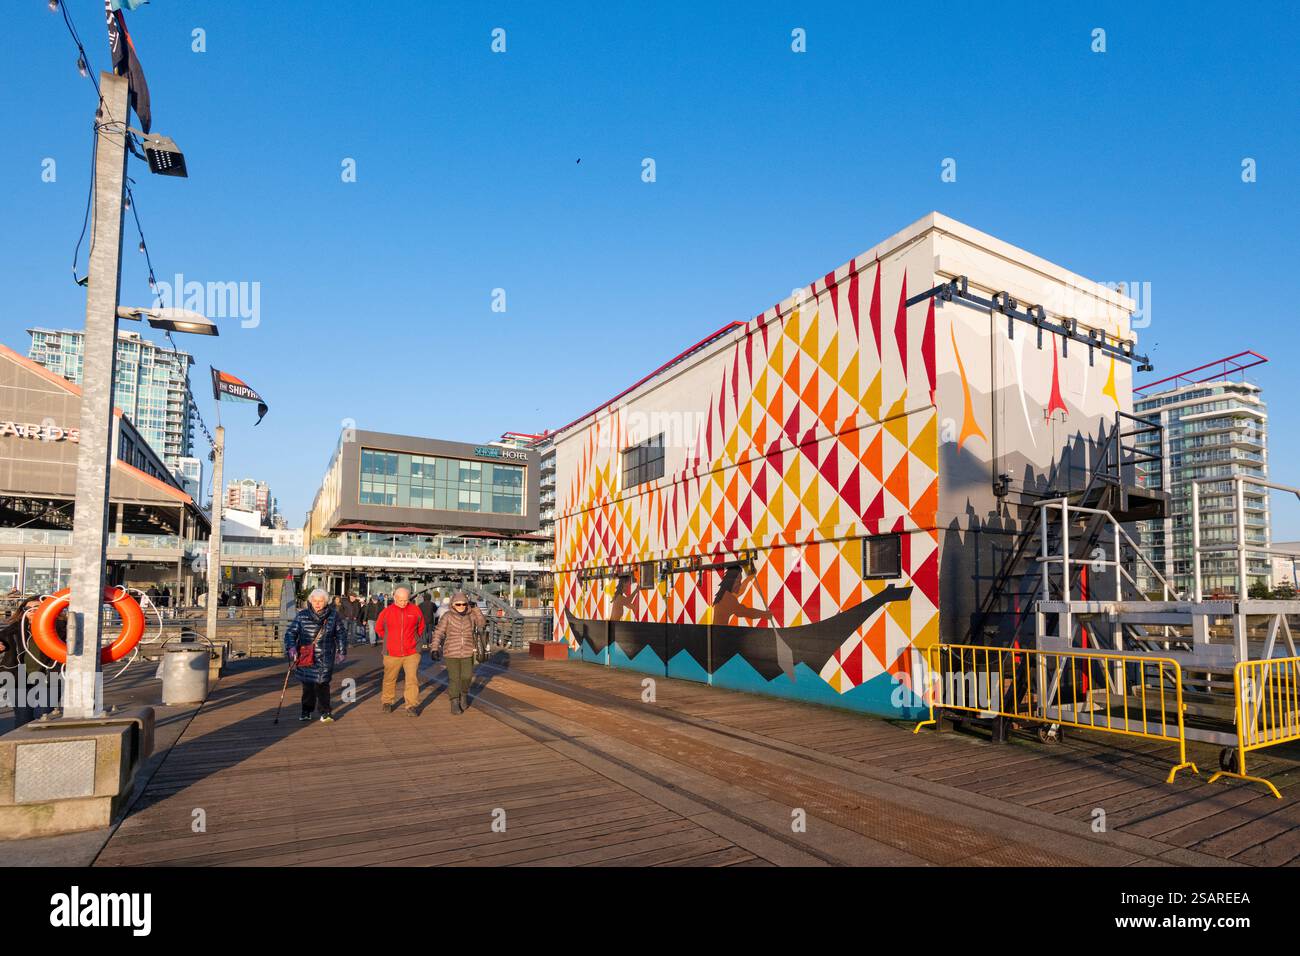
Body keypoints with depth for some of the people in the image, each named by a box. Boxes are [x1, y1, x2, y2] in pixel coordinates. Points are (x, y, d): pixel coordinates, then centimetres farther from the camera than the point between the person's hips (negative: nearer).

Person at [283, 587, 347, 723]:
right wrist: (291, 647, -17)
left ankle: (325, 711, 3)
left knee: (322, 683, -7)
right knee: (307, 684, 8)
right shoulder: (302, 615, 0)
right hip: (305, 657, 1)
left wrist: (342, 652, 10)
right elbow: (290, 632, -1)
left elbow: (341, 634, 11)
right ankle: (306, 711, 24)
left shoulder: (333, 616, 2)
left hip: (325, 657, -1)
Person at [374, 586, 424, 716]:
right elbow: (378, 628, 14)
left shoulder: (415, 610, -1)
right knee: (389, 679, 12)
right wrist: (389, 639, 11)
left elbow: (421, 627, 15)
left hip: (412, 653, -1)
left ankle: (411, 706, 1)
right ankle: (387, 702, 32)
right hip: (391, 653, 1)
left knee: (413, 679, -6)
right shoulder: (386, 612, -1)